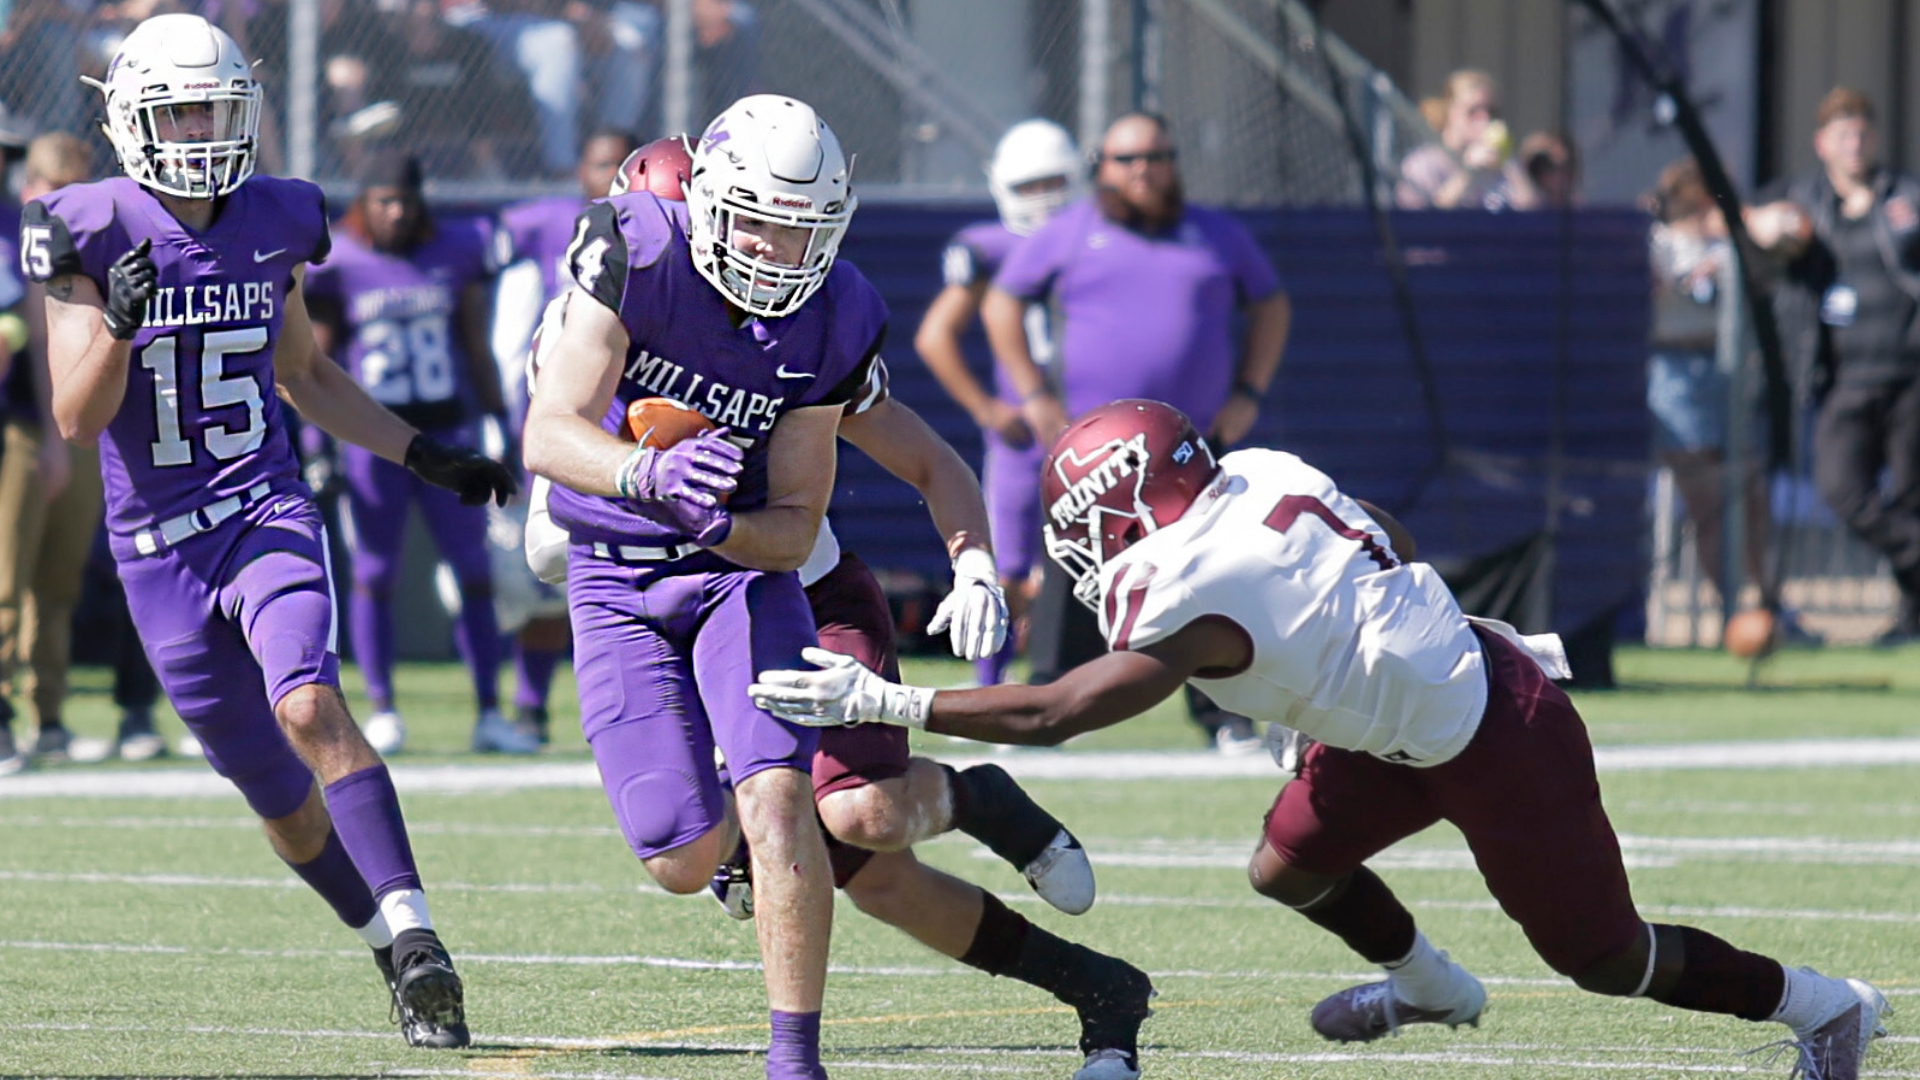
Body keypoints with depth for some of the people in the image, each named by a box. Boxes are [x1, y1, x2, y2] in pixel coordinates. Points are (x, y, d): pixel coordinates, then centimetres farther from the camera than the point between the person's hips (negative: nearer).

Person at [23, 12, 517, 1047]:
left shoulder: (272, 224, 5)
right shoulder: (91, 235, -5)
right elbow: (76, 418, -10)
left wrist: (423, 454, 15)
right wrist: (119, 320, -26)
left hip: (267, 515, 0)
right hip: (158, 545, 0)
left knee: (309, 705, -27)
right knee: (283, 802, 6)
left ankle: (414, 934, -31)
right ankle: (397, 957, 24)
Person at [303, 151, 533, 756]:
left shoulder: (456, 253, 3)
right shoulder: (339, 266, -2)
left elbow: (477, 349, 10)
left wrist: (501, 425, 9)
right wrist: (314, 442, -4)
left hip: (448, 433, 2)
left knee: (474, 571, 2)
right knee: (374, 575, 0)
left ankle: (489, 713, 7)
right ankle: (382, 711, 9)